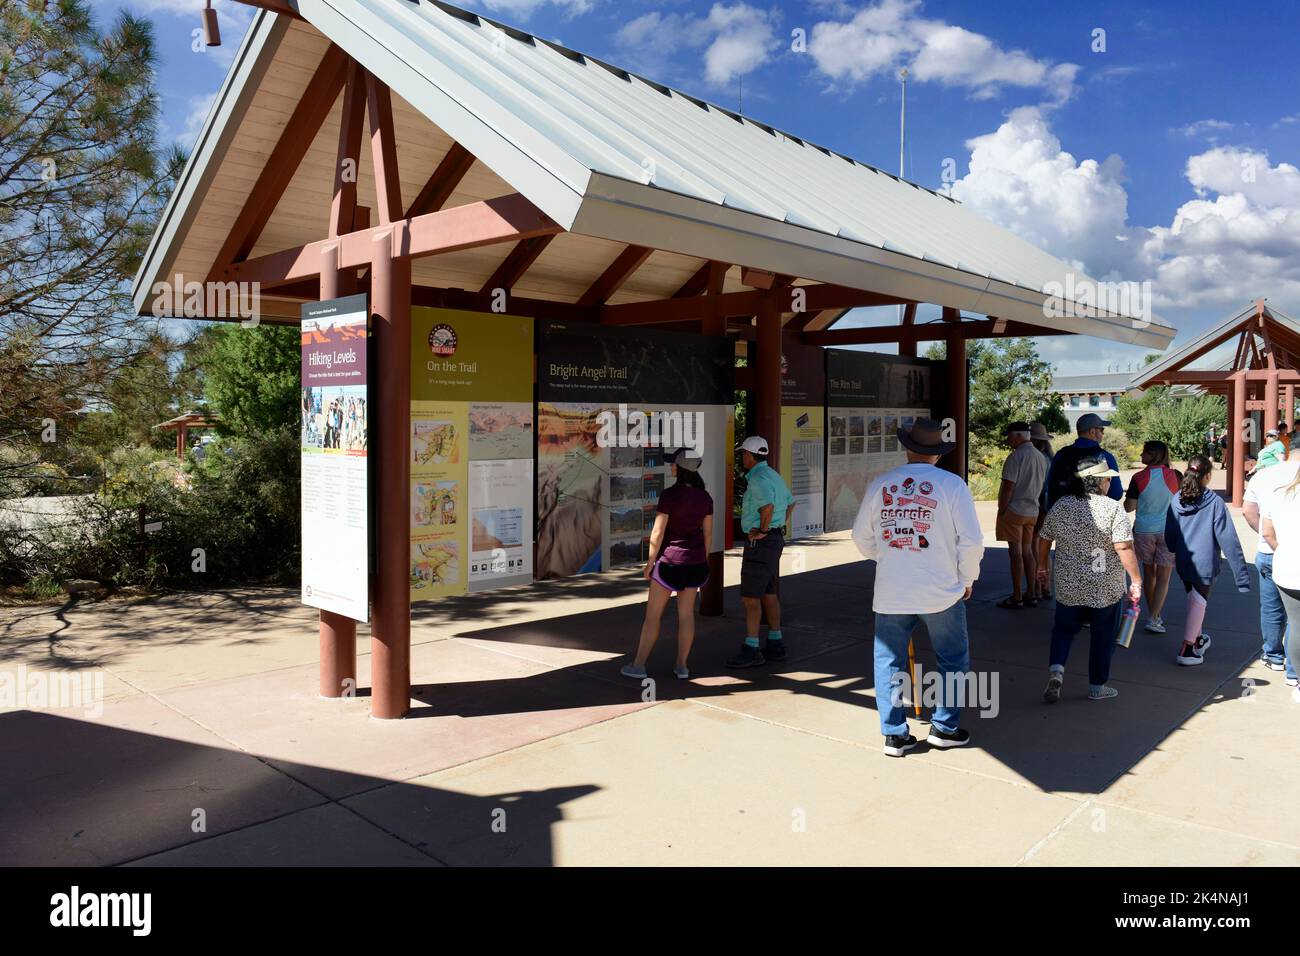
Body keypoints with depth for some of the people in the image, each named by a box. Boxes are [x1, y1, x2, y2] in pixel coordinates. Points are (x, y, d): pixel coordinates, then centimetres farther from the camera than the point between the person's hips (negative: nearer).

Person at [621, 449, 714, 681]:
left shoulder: (669, 496, -16)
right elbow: (708, 533, 7)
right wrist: (704, 562, 17)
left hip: (670, 560, -5)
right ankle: (681, 665, 15)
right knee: (686, 613, 11)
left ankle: (638, 665, 9)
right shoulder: (705, 497, 1)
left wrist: (650, 563, -5)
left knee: (653, 614, 4)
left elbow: (658, 533, -15)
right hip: (696, 561, 5)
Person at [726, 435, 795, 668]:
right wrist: (783, 525, 19)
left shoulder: (759, 478, -18)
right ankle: (775, 645, 22)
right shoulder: (772, 475, 15)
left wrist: (763, 530, -22)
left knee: (750, 597, -7)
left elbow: (768, 505, -36)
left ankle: (751, 650, -6)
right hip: (775, 540, 10)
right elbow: (790, 502, 28)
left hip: (760, 542, -10)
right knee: (768, 594, 16)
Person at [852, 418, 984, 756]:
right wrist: (967, 579, 7)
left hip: (890, 592, 2)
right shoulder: (952, 484, -7)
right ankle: (944, 727, 22)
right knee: (953, 660, 17)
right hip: (942, 591, -2)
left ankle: (894, 734, 15)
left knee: (889, 661, 12)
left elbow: (862, 536, 9)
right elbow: (971, 540, -9)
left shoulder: (880, 484, 0)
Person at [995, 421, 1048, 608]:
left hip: (1014, 510, -8)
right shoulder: (1040, 457, 12)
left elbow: (1008, 487, -16)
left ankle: (1016, 598, 0)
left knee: (1015, 552, -3)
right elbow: (1042, 486, 18)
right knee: (1027, 551, 14)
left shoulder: (1016, 456, -14)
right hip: (1032, 511, 8)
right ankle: (1030, 595, 17)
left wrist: (1001, 510, -10)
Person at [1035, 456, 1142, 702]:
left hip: (1068, 587, 3)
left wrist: (1042, 567, 21)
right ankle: (1097, 686, 23)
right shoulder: (1113, 508, -14)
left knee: (1063, 629, 18)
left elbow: (1044, 539, 7)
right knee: (1102, 636, 13)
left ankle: (1056, 668, -3)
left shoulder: (1060, 505, -1)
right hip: (1106, 589, -3)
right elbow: (1124, 548, -19)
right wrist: (1136, 581, -11)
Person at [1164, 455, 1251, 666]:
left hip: (1182, 562, 5)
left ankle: (1197, 639, 38)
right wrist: (1241, 572, -10)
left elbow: (1169, 534, 8)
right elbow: (1228, 539, -13)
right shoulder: (1215, 502, -13)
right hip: (1204, 563, -5)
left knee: (1193, 600, 22)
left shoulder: (1177, 500, -1)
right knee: (1198, 603, 5)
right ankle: (1187, 650, 6)